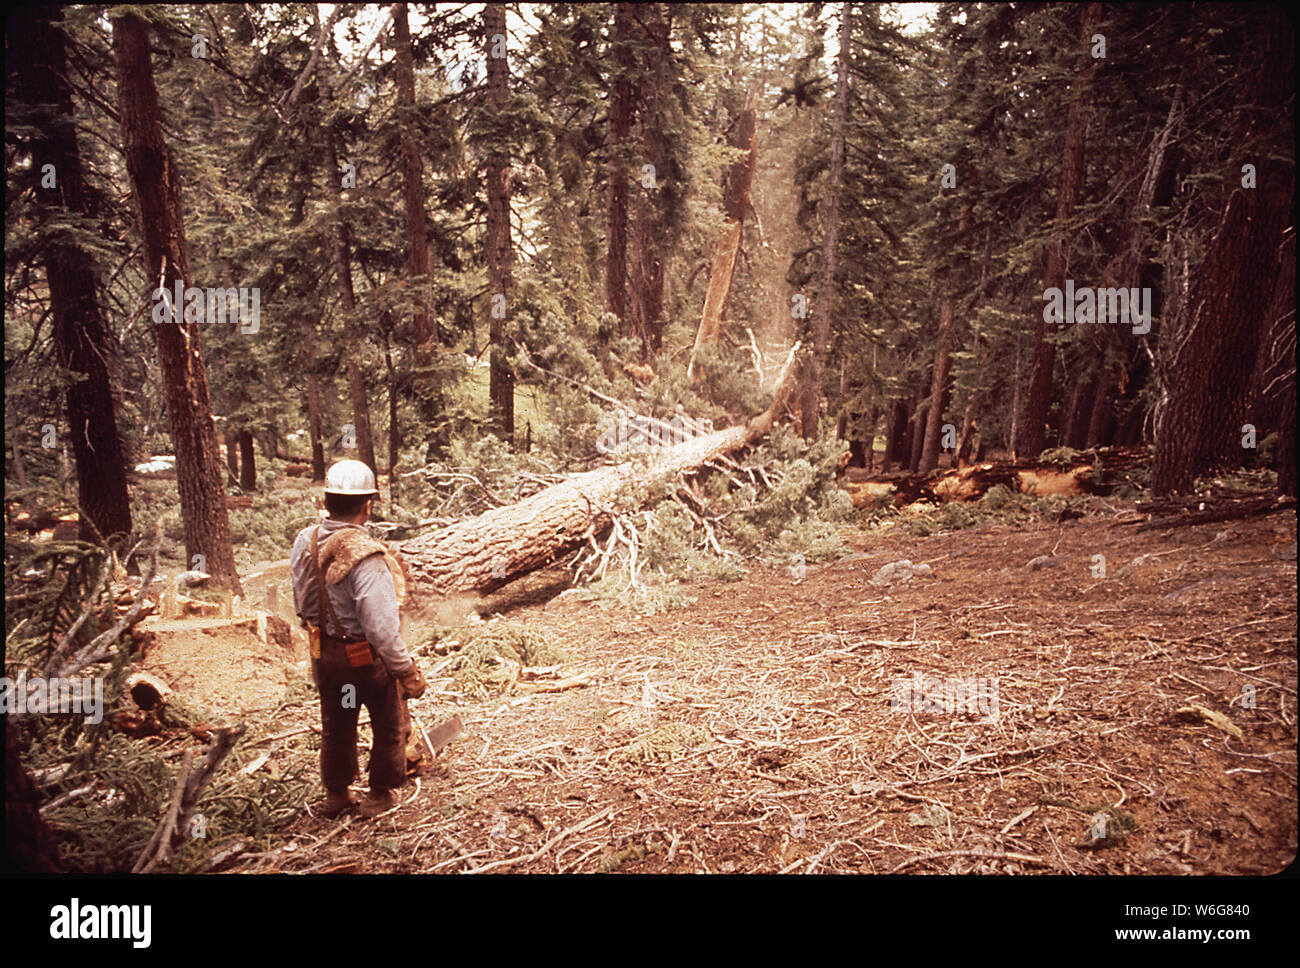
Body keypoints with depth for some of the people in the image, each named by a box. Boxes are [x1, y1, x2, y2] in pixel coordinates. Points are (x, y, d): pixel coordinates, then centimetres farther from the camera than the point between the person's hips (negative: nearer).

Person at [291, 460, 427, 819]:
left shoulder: (305, 543, -9)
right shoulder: (365, 557, -31)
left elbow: (300, 604, 6)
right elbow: (381, 627, -32)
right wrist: (407, 671, -23)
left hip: (324, 655, 6)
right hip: (367, 658, -6)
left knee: (335, 725, 26)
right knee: (390, 726, 19)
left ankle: (336, 795, 42)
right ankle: (380, 795, 33)